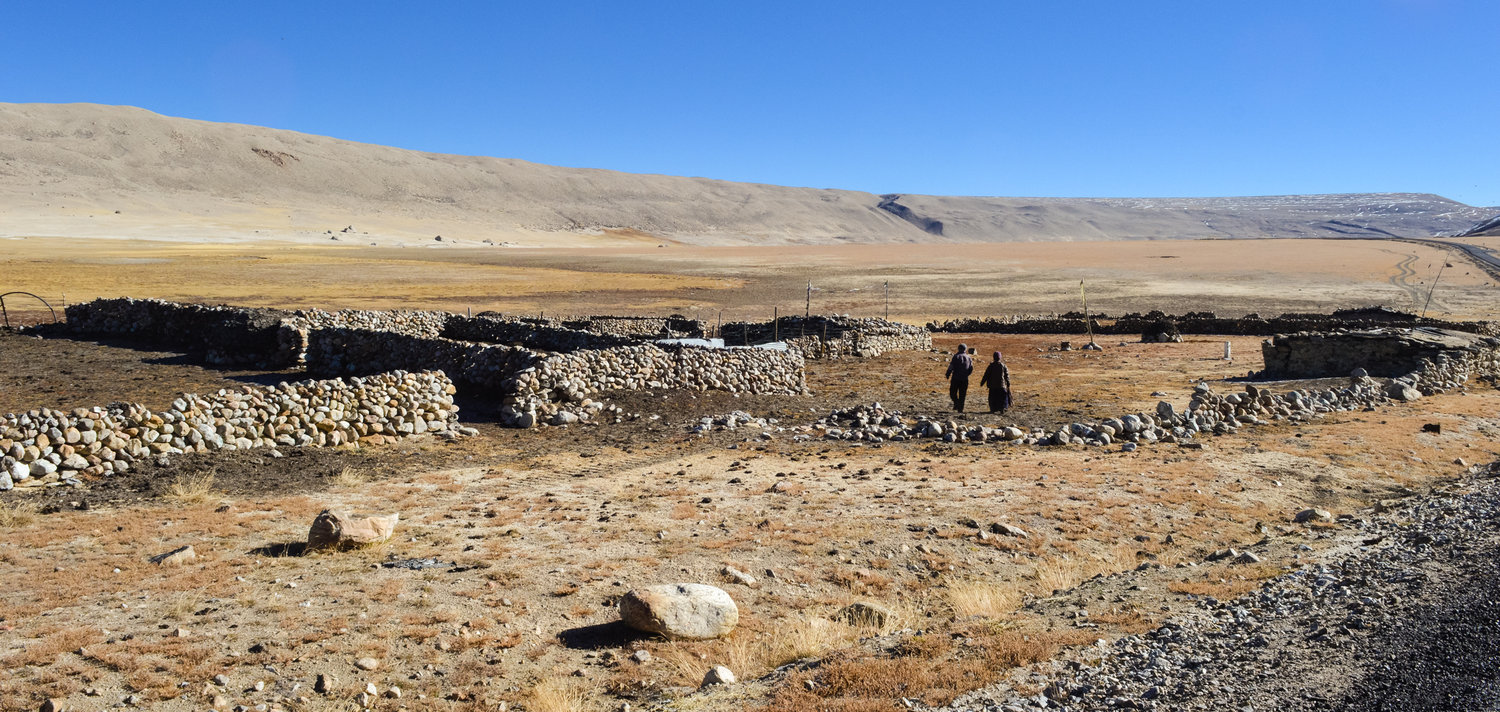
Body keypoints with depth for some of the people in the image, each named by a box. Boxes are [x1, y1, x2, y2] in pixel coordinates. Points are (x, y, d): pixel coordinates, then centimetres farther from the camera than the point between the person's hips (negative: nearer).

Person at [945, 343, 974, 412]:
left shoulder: (956, 356, -4)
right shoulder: (969, 358, 8)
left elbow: (951, 367, -10)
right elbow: (971, 369, 9)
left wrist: (947, 375, 0)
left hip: (955, 378, -3)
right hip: (965, 379, 3)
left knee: (953, 393, 6)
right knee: (962, 395, 8)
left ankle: (957, 403, -16)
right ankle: (960, 408, 4)